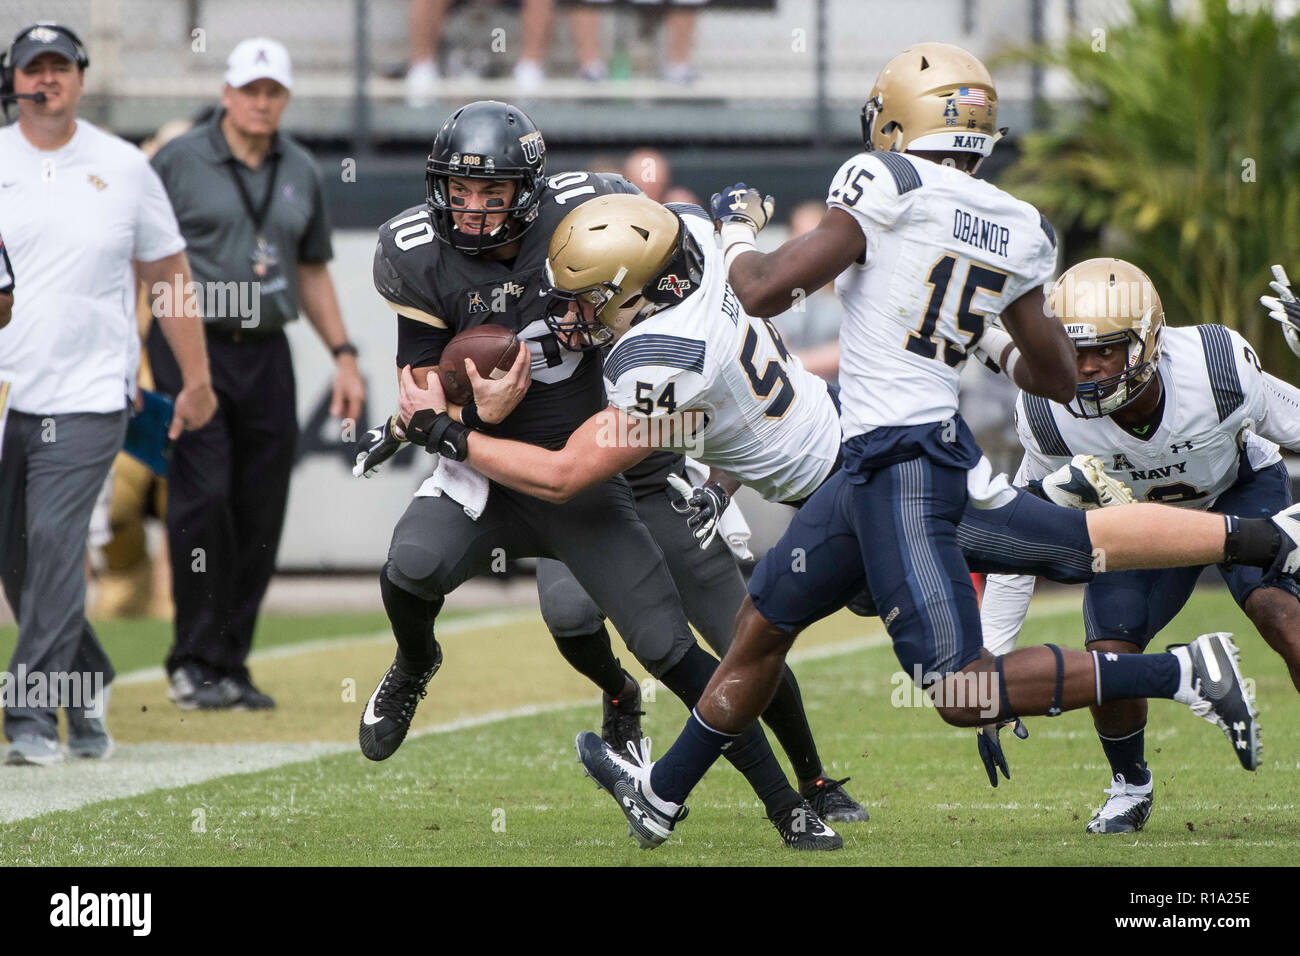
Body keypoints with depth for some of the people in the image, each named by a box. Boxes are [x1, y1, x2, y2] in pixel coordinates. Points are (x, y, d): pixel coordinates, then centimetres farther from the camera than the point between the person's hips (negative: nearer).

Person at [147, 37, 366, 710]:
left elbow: (311, 271, 23)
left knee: (260, 512, 2)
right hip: (192, 348, -5)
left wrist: (343, 354, 15)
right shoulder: (179, 162, -1)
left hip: (266, 353, 5)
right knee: (202, 498, -13)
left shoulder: (301, 173, 14)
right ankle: (193, 667, -8)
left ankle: (230, 666, 10)